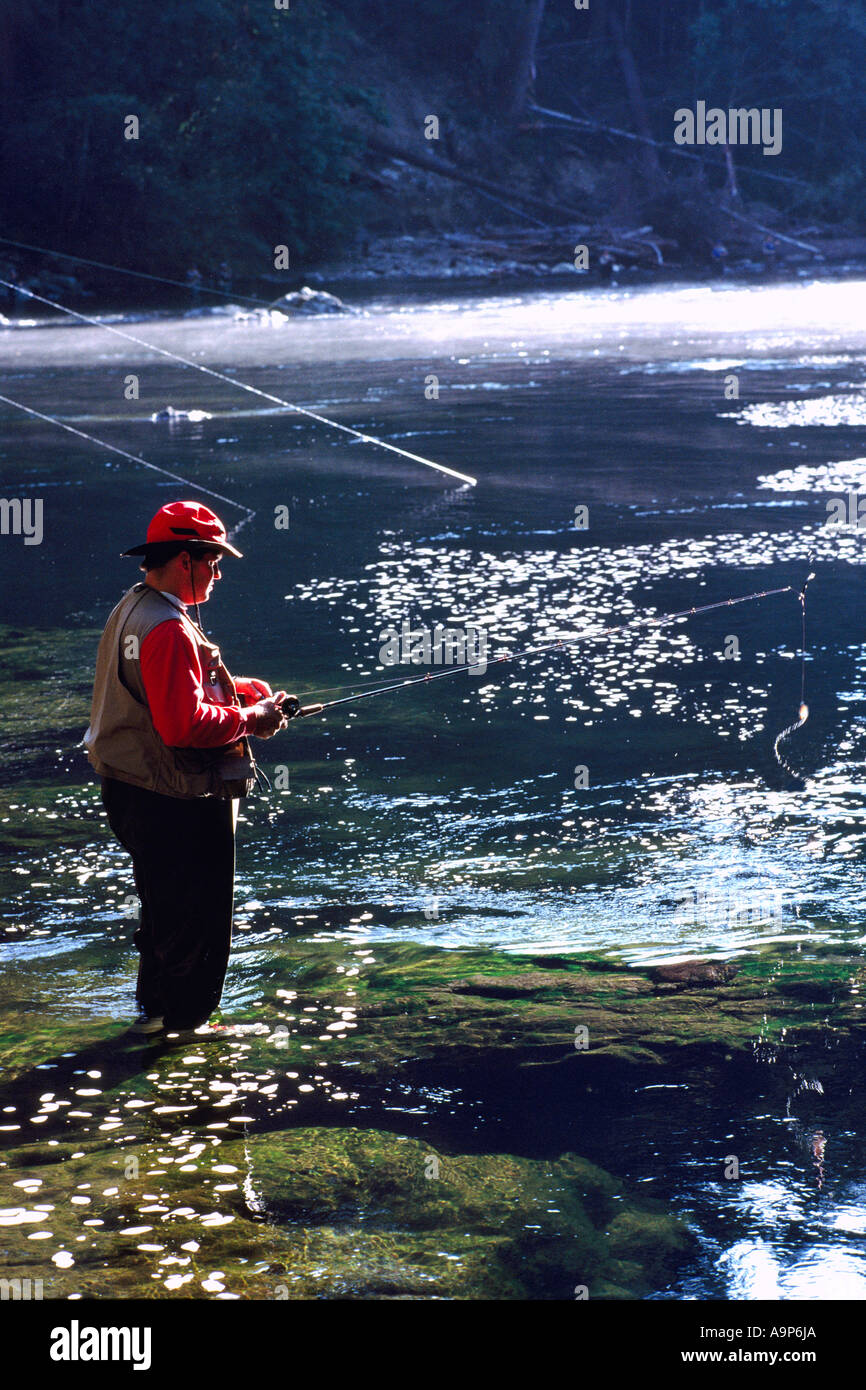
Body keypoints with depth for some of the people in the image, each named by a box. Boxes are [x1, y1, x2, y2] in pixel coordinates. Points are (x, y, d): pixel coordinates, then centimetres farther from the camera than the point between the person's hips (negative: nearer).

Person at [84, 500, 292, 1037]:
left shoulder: (132, 610, 11)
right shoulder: (169, 629, -24)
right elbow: (184, 724, -30)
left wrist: (249, 692, 5)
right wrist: (250, 720, -17)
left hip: (136, 792, 11)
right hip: (176, 805, -11)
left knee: (164, 909, 24)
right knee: (197, 916, 2)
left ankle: (156, 1008, 37)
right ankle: (181, 1022, 12)